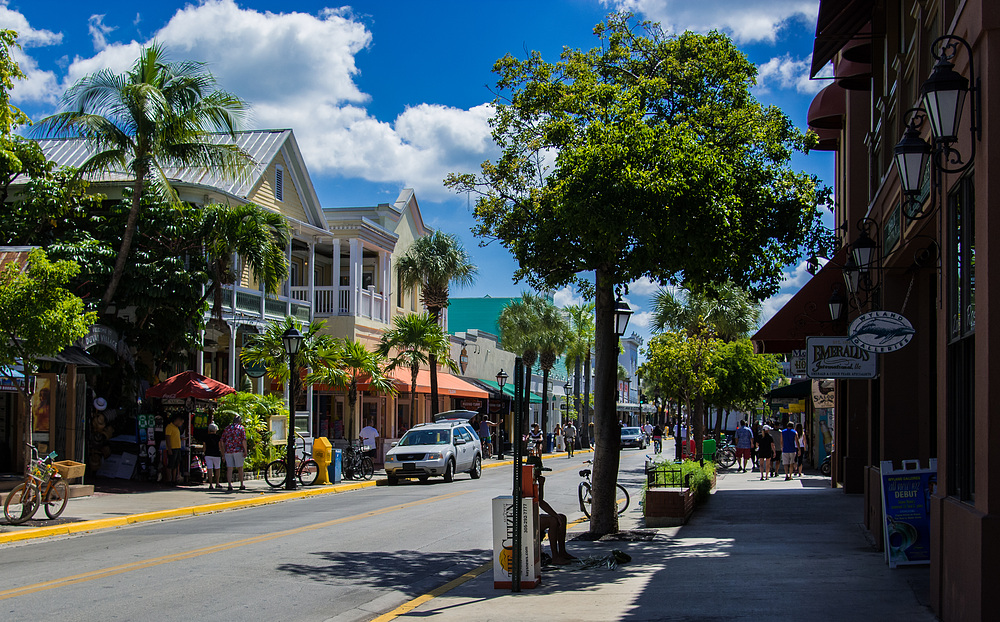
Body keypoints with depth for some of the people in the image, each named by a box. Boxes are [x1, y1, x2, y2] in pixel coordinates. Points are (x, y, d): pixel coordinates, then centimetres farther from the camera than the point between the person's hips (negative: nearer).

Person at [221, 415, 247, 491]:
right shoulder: (241, 428, 0)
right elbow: (244, 440, -9)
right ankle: (242, 485, 19)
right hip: (238, 450, -2)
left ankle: (230, 485, -11)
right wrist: (245, 451, -7)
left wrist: (224, 450, 16)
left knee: (229, 468, 0)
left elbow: (222, 441, 10)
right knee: (240, 468, 10)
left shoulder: (227, 428, 12)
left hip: (228, 451, 3)